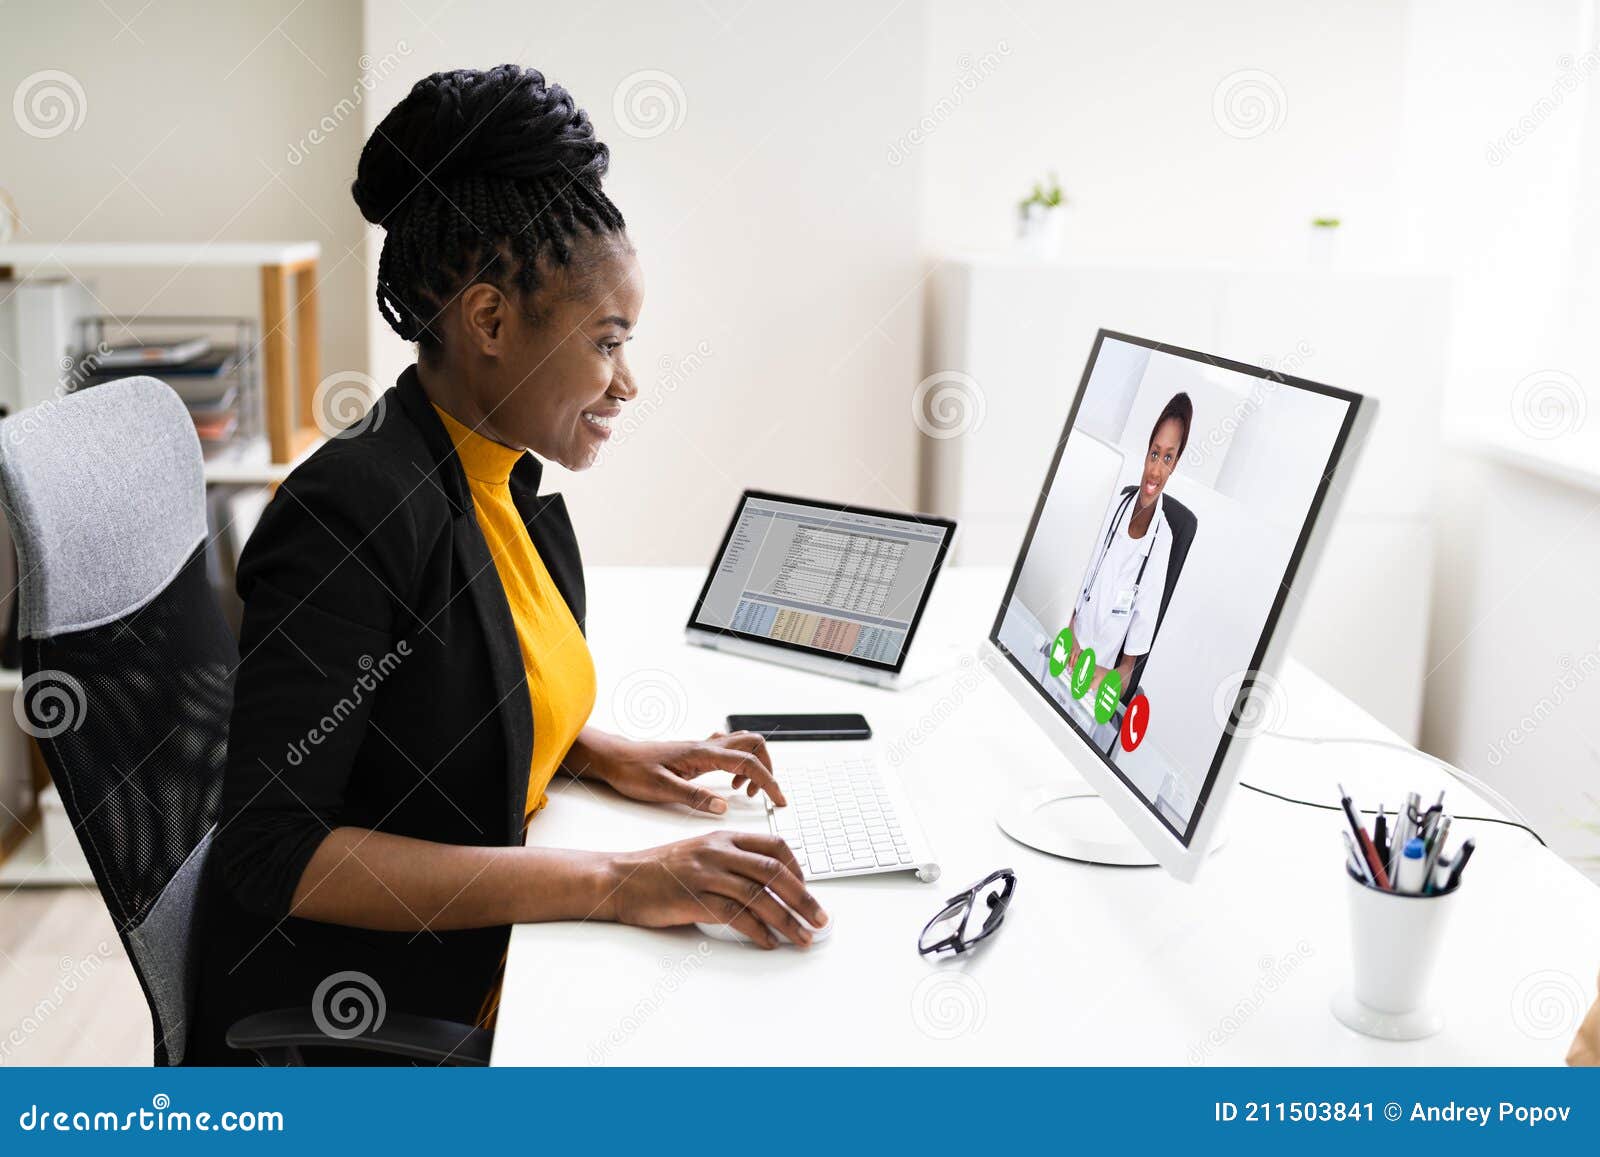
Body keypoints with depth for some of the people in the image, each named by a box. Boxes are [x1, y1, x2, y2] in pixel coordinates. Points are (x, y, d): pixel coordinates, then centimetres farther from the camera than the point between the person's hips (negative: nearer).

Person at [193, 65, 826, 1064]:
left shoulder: (515, 483, 5)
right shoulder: (356, 508, -22)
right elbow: (272, 852, -26)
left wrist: (615, 757, 1)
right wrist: (610, 884, -29)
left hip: (487, 971, 8)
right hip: (364, 1027, -8)